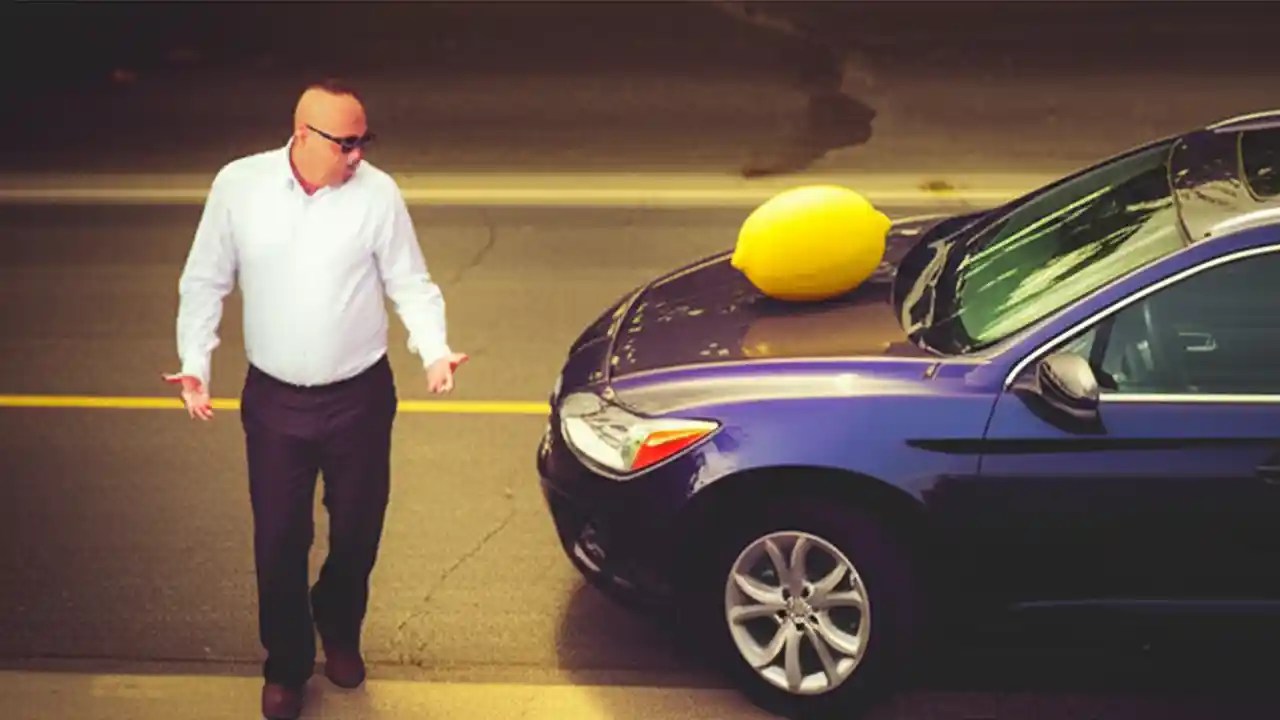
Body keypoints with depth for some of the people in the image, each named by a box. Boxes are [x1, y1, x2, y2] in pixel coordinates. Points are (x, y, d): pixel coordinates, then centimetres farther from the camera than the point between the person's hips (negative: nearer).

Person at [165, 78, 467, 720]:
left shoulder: (378, 193, -11)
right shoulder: (238, 185, -10)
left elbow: (411, 285, -3)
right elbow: (205, 282, 1)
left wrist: (434, 351, -20)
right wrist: (195, 364, -8)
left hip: (360, 396, 0)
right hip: (273, 400, 0)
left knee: (356, 529, 15)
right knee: (279, 539, 9)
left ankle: (340, 632, 44)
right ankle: (286, 663, 31)